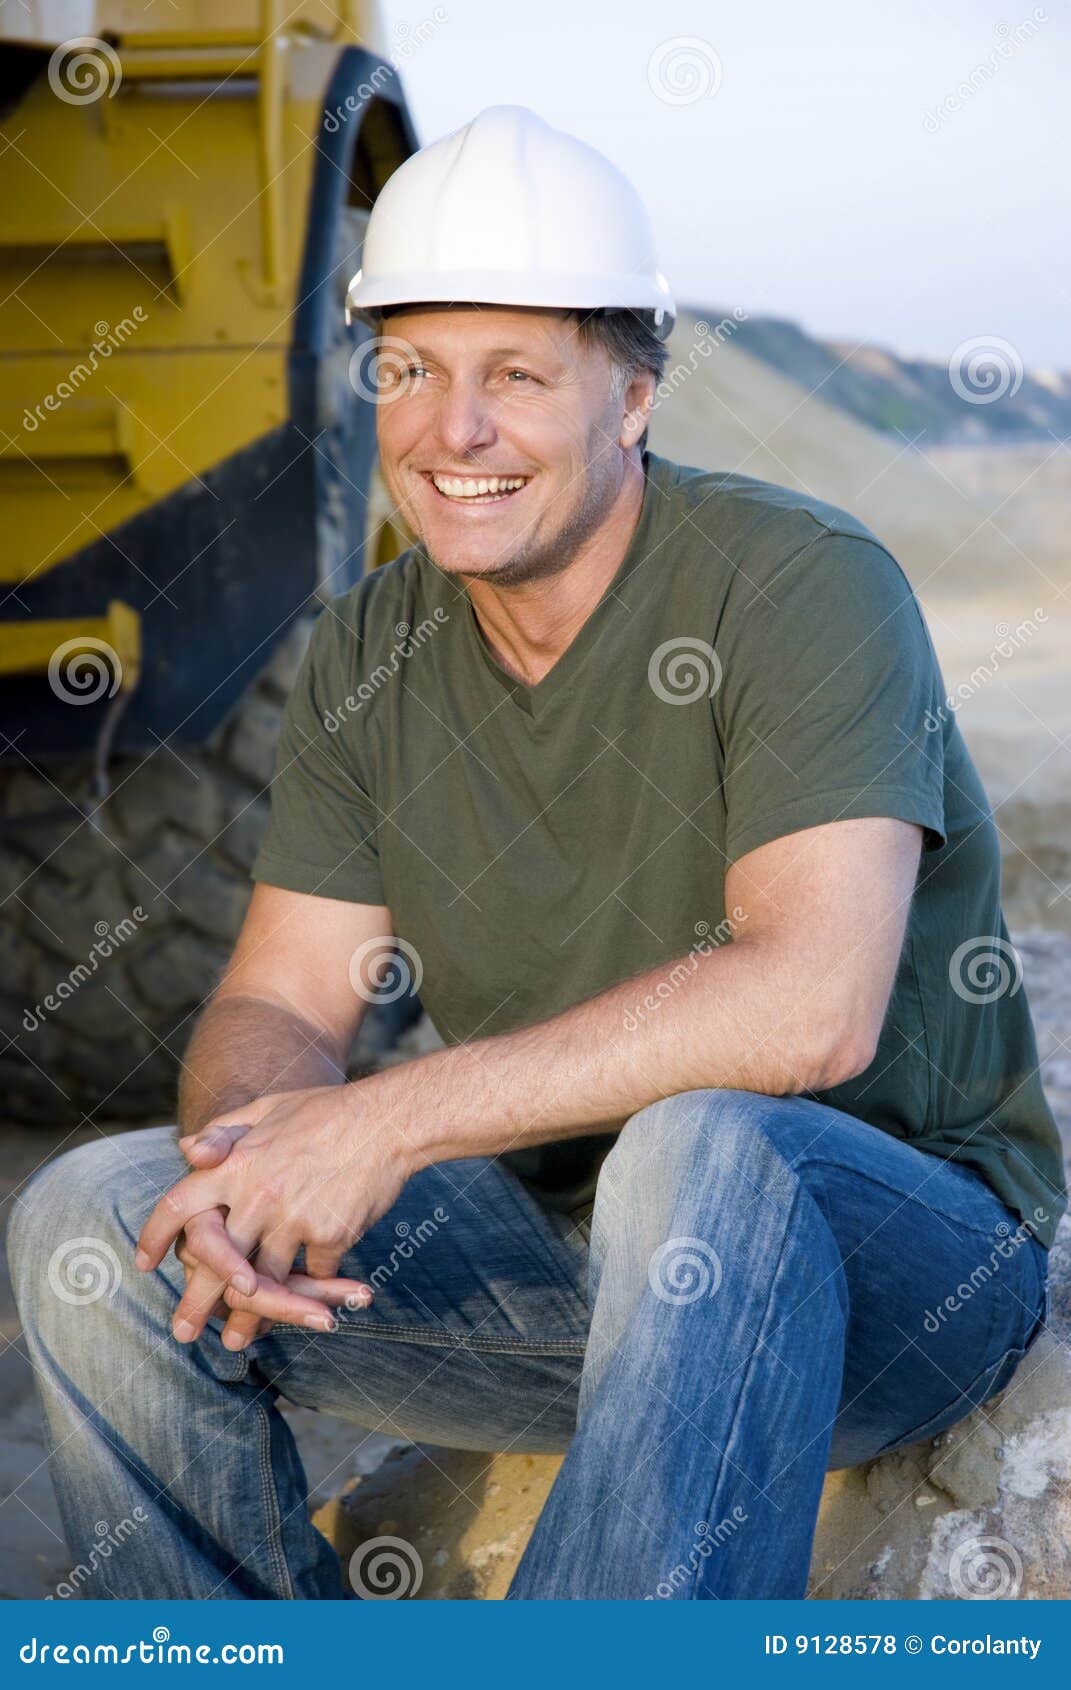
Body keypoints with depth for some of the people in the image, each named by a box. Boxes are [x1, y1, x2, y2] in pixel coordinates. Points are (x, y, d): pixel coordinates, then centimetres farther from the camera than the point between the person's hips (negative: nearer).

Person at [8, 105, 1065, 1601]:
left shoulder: (800, 582, -16)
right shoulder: (368, 656, 3)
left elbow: (811, 1004, -29)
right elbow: (276, 1008, 1)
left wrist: (393, 1119, -28)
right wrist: (249, 1162, -24)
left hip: (904, 1250, -5)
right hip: (560, 1250, 6)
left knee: (701, 1151, -39)